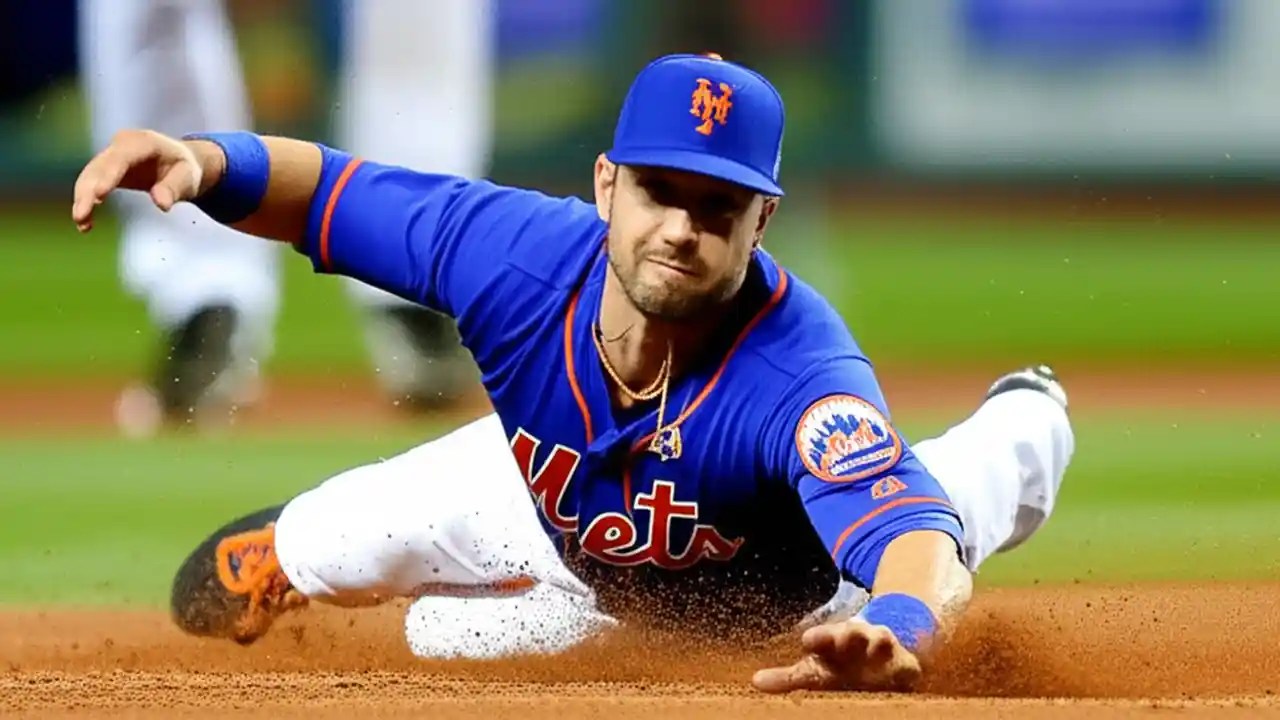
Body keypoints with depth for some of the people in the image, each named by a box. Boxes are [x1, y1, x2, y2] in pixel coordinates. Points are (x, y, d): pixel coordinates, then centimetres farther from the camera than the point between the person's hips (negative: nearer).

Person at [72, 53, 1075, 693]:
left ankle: (1024, 420, 57)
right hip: (548, 500, 3)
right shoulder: (520, 253, -38)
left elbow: (918, 537, -64)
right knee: (228, 591, 5)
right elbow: (324, 190, -23)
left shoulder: (796, 374, -50)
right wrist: (206, 162, -45)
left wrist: (899, 634, -89)